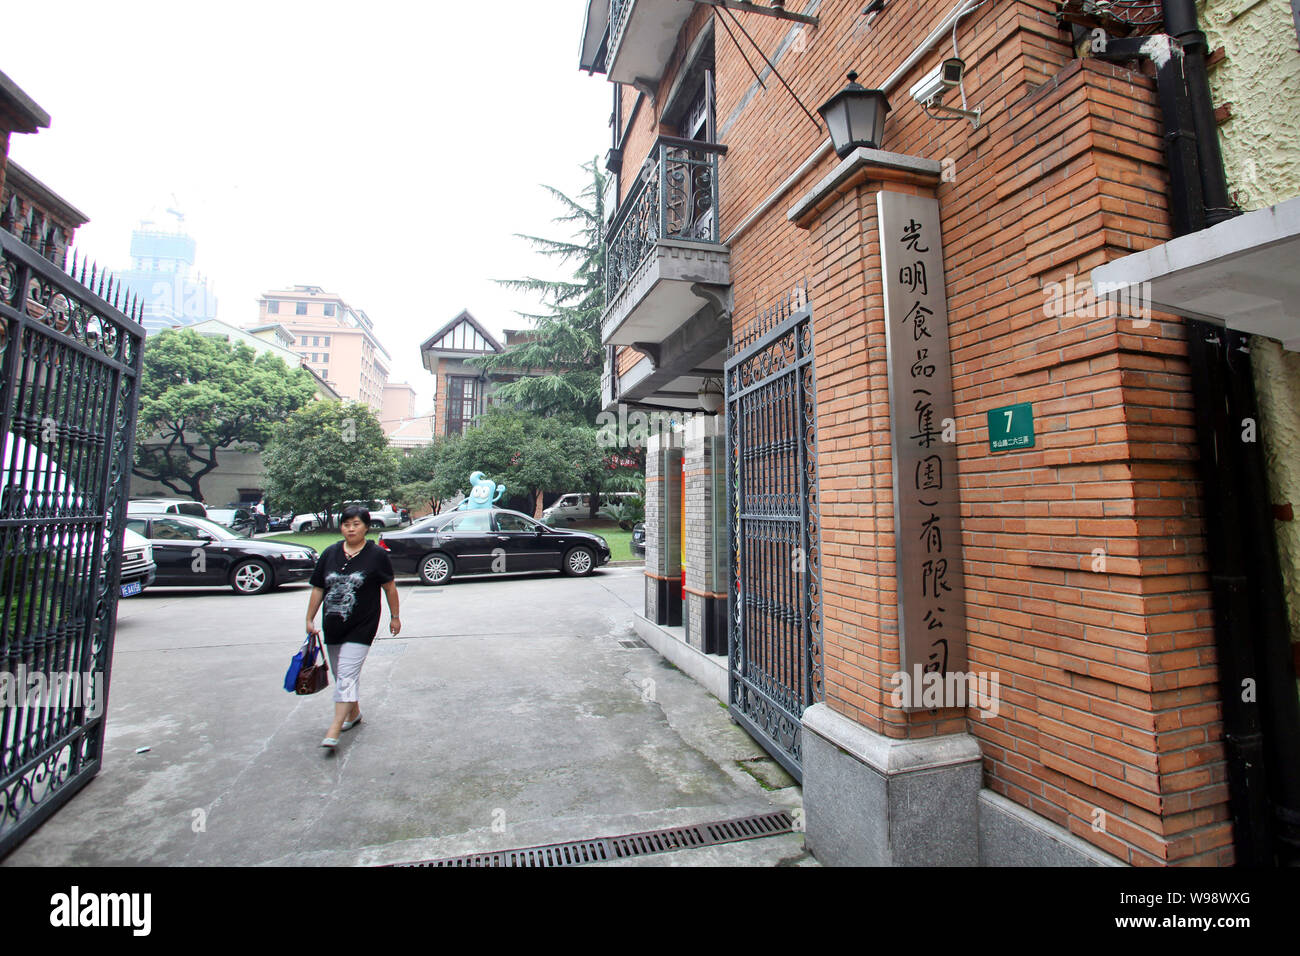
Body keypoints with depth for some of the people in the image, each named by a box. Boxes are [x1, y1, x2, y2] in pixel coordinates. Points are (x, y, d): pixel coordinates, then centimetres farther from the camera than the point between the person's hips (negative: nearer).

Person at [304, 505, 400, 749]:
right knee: (340, 674, 17)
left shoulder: (376, 555, -7)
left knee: (347, 674, -10)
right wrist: (309, 620, 8)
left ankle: (334, 730, -7)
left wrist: (394, 616, 2)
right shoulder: (330, 554, 4)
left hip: (361, 627, -5)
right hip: (333, 627, 5)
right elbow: (318, 589, 9)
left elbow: (389, 587, -1)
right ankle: (354, 713, 36)